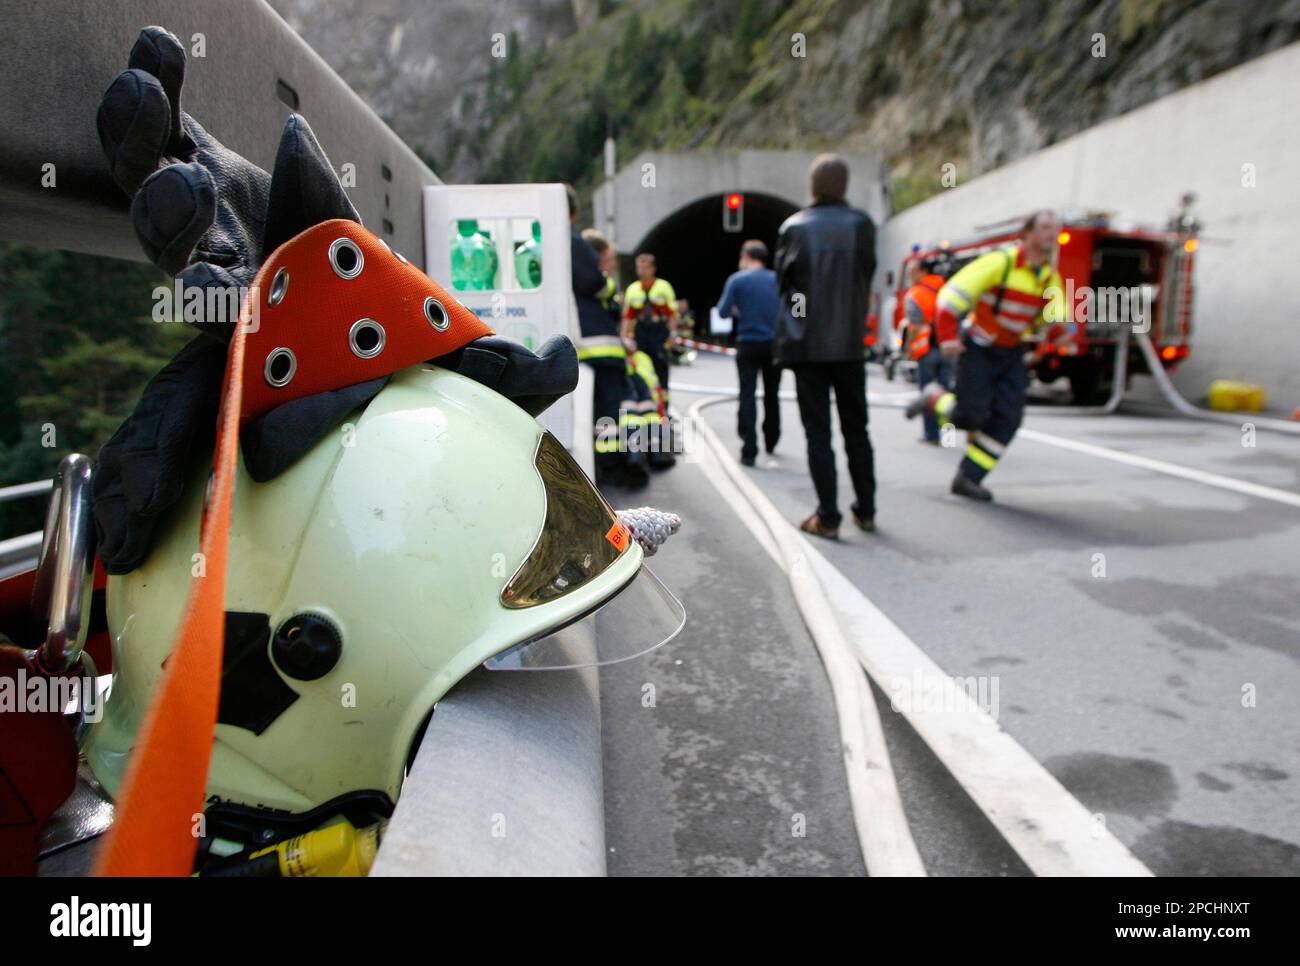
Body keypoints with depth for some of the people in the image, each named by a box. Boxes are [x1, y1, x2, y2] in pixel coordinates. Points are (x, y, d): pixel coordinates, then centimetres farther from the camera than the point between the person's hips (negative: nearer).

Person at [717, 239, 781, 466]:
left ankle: (749, 450, -11)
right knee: (771, 394, 17)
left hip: (749, 344, -3)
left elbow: (723, 311, -6)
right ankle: (771, 441, 32)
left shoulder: (737, 280, -4)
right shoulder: (777, 279, 5)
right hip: (774, 343, 3)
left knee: (747, 396, -2)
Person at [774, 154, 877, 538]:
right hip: (850, 341, 2)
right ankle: (866, 510, 18)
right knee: (856, 429, 13)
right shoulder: (862, 225, -1)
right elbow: (867, 274, 3)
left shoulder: (795, 227, -5)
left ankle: (827, 517, 1)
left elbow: (783, 280, 1)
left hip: (807, 343, -2)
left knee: (818, 432, 2)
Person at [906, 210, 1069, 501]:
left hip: (1011, 355, 6)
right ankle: (933, 397, 21)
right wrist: (948, 337, -26)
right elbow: (953, 294, -19)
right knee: (970, 416, -11)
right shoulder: (1000, 262, -16)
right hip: (978, 349, -6)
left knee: (1007, 417, -6)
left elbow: (1056, 317, 16)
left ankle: (967, 478, 4)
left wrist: (1060, 328, -8)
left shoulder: (1051, 278, 4)